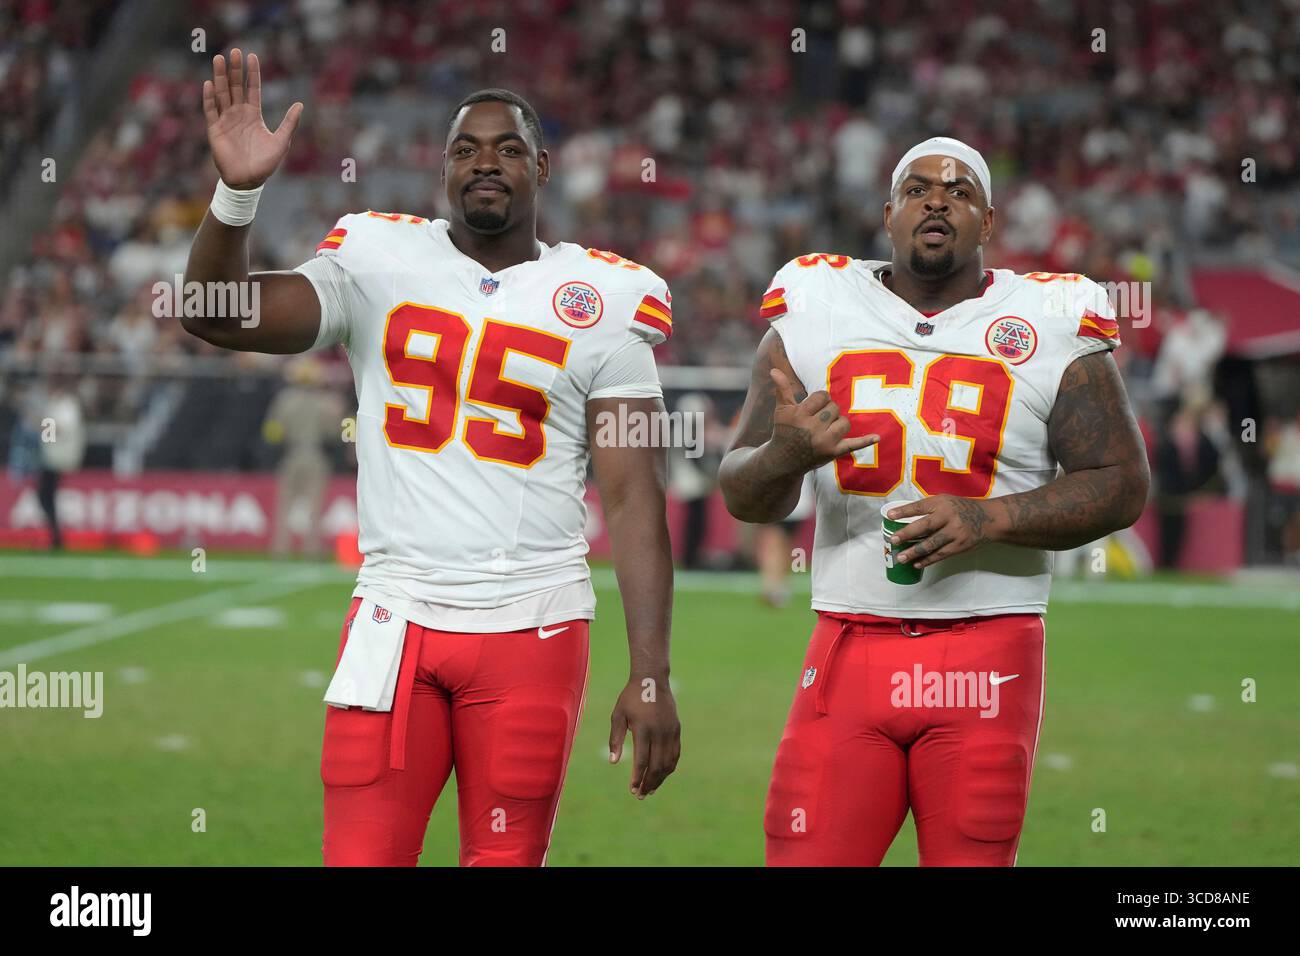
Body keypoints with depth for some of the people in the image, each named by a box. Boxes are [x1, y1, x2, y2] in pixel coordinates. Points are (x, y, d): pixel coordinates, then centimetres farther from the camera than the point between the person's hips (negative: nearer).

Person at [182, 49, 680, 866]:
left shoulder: (603, 303, 3)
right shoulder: (378, 262, 6)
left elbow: (635, 499, 0)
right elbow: (216, 317, -3)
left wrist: (652, 674, -8)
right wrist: (239, 191, -20)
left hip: (533, 624, 0)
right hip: (397, 615, 1)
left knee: (508, 857, 2)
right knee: (360, 855, -5)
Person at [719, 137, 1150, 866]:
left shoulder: (1052, 327, 2)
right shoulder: (814, 312, 7)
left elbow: (1122, 484, 2)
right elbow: (745, 498, 10)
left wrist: (988, 518, -12)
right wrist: (783, 455, -15)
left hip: (988, 656, -1)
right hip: (850, 646, 2)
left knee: (972, 855, -1)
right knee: (805, 854, -5)